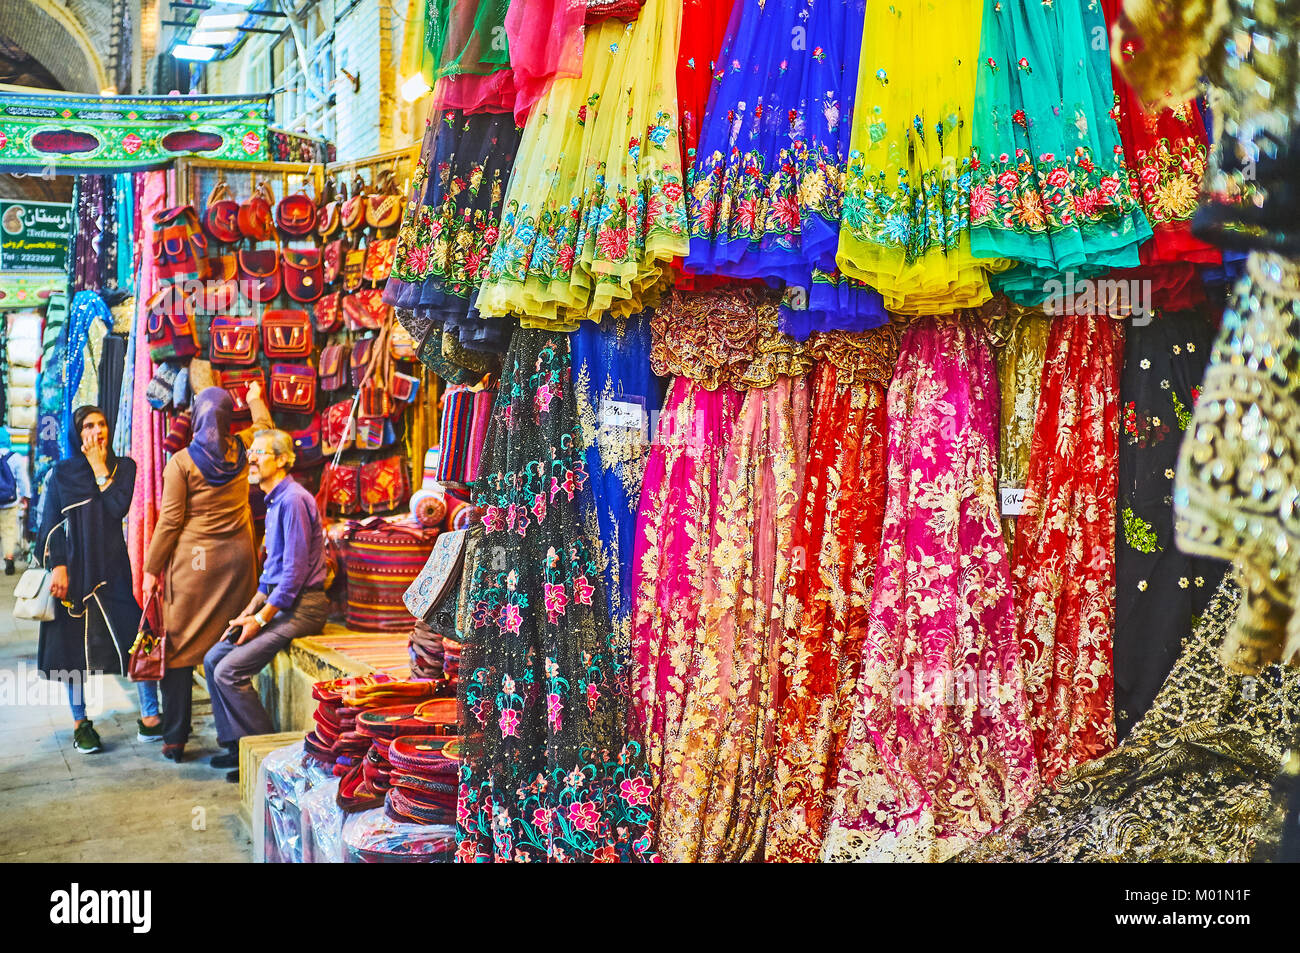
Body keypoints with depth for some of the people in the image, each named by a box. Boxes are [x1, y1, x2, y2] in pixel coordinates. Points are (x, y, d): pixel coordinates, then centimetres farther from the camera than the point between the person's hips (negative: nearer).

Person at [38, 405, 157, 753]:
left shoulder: (124, 466, 7)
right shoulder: (61, 473, 5)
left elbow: (118, 507, -9)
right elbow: (50, 524, 1)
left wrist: (99, 465, -5)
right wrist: (57, 567, -10)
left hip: (111, 565, 0)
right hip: (73, 567, 0)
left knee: (137, 635, -10)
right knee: (73, 643, 4)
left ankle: (150, 717, -5)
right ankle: (80, 723, 16)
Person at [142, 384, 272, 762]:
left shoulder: (181, 461, -7)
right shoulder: (243, 448, 3)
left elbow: (170, 521, -7)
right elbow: (264, 426, 27)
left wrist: (152, 569, 1)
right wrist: (255, 400, 46)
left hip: (192, 560, -3)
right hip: (237, 557, 3)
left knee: (180, 646, 5)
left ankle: (175, 739, 8)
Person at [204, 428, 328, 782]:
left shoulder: (293, 500, -16)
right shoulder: (274, 502, 17)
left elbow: (295, 571, -20)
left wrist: (260, 619, -16)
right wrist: (247, 612, 15)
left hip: (300, 606, -10)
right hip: (279, 602, 10)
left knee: (229, 671, -16)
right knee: (213, 659, 7)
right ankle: (235, 742, 15)